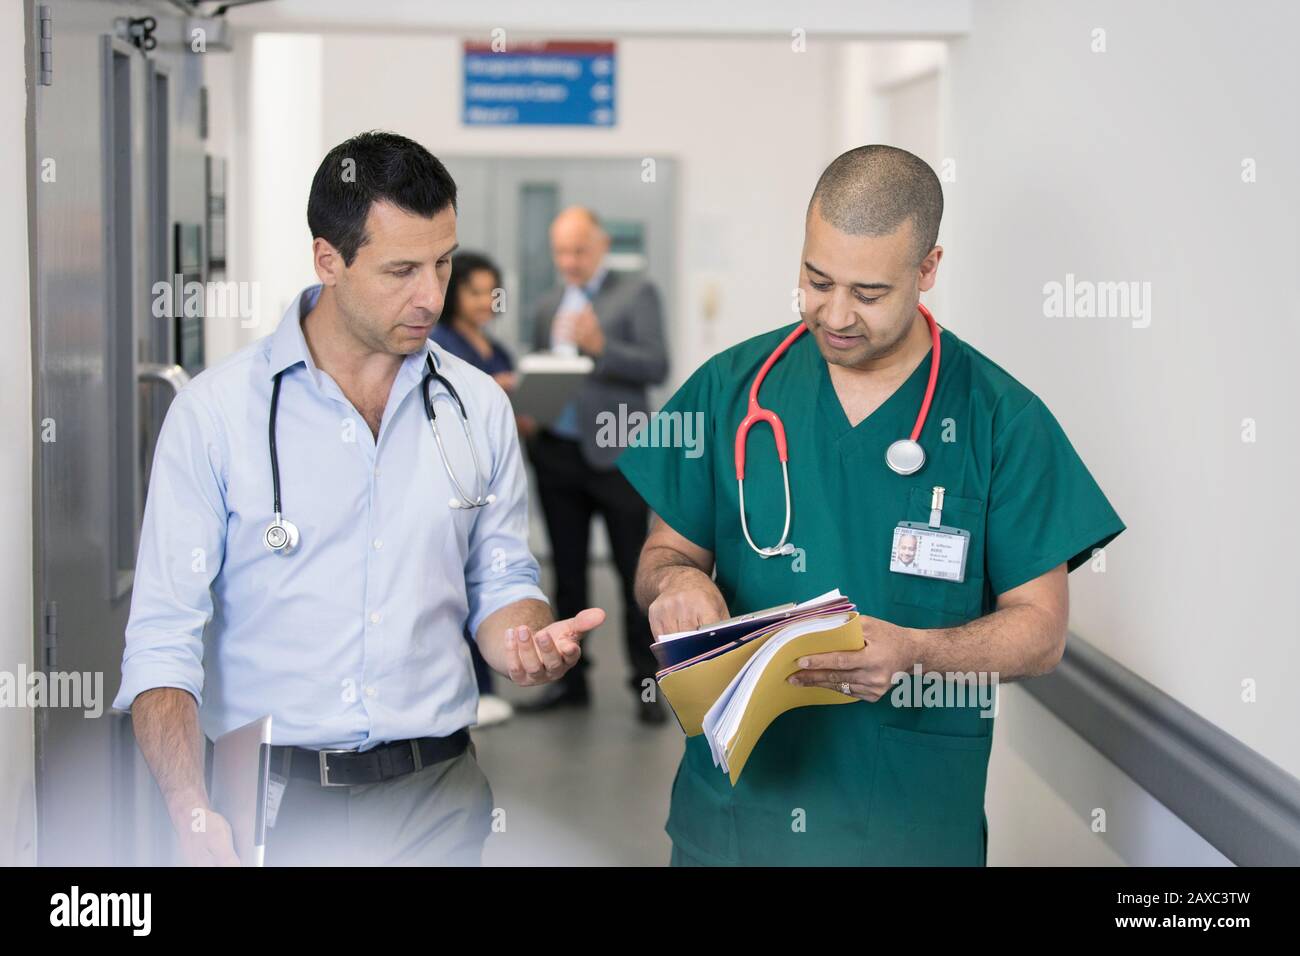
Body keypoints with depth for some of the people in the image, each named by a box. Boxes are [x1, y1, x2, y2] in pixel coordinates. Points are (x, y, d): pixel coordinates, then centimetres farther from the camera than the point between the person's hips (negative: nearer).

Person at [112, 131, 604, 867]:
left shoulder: (479, 406, 3)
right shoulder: (215, 411, -7)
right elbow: (163, 635, -9)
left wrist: (531, 641, -11)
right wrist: (192, 813, -21)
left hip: (438, 799, 3)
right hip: (272, 802, -3)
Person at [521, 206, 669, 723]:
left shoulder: (636, 293, 0)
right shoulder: (547, 307, 17)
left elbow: (657, 367, -10)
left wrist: (601, 346, -24)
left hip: (616, 454, -5)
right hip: (557, 456, 5)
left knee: (635, 573, -1)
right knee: (568, 573, 10)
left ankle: (645, 685, 5)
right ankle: (571, 679, 18)